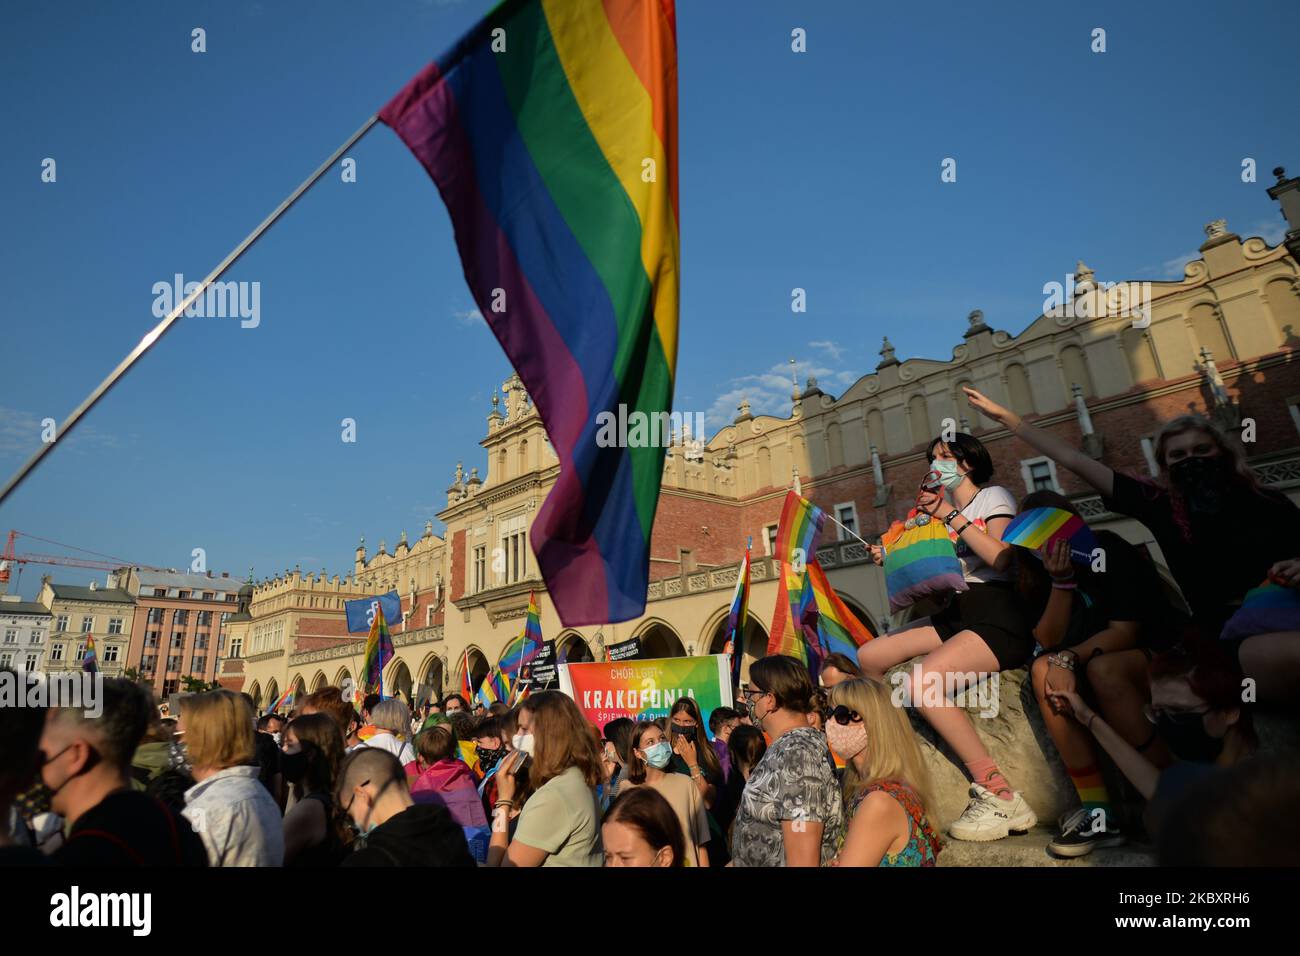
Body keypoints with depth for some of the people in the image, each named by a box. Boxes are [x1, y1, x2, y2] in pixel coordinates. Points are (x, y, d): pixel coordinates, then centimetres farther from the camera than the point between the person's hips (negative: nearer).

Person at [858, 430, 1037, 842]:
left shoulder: (994, 496, 2)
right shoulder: (940, 510, 22)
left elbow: (999, 558, -16)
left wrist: (951, 515, -13)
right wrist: (894, 560, 6)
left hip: (997, 616, -8)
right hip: (955, 614, 8)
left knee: (921, 682, -30)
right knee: (867, 658, -3)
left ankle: (1000, 796, -23)